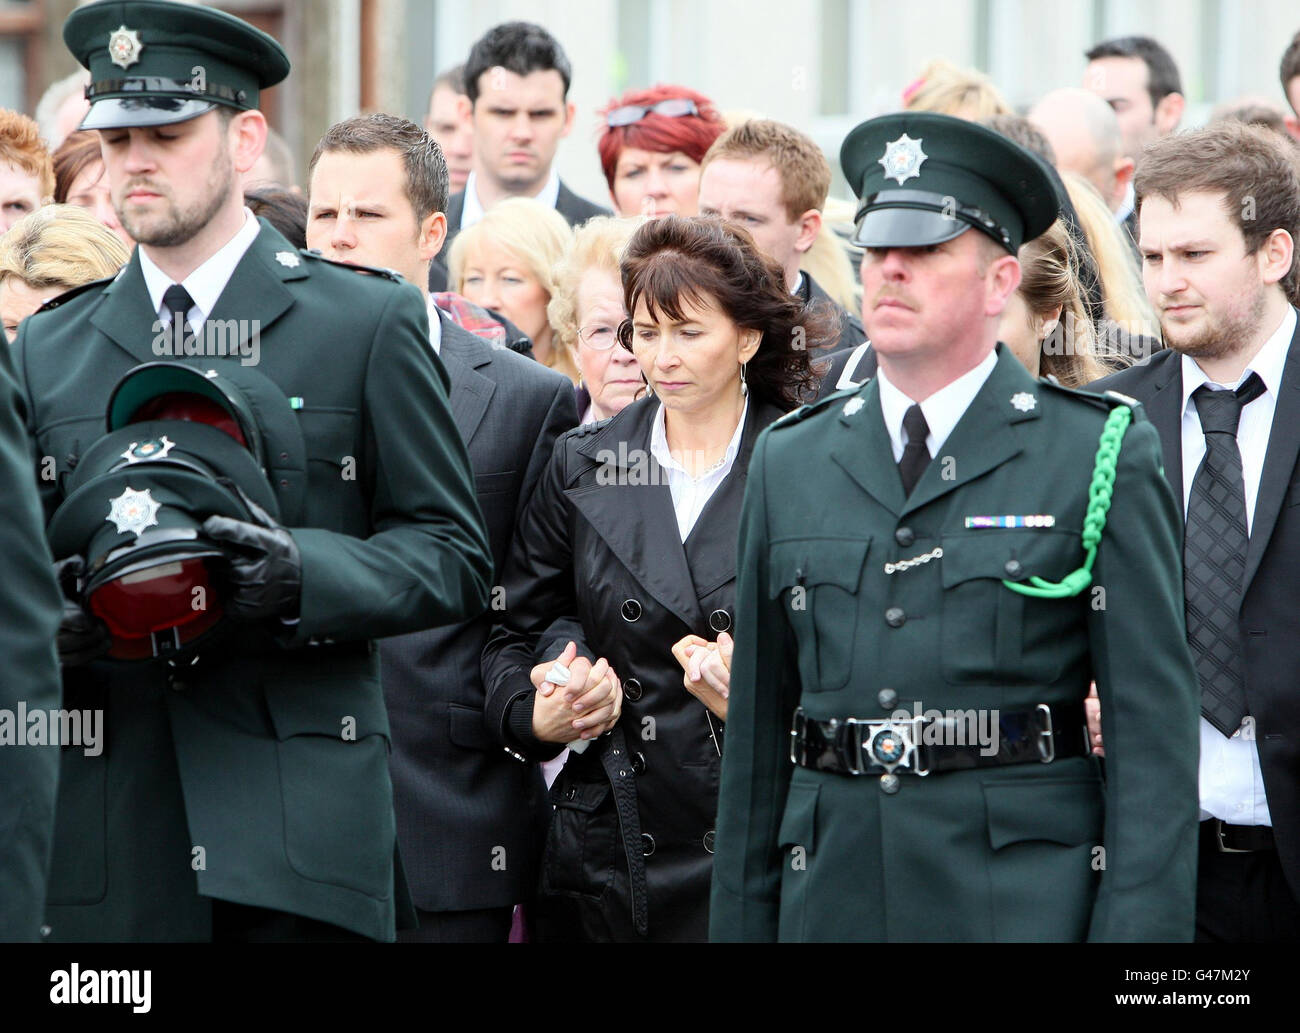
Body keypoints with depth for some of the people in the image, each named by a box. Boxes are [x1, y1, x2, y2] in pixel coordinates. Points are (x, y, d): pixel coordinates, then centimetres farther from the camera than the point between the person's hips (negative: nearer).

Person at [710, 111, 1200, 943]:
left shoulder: (1103, 456, 1)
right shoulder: (789, 462, 12)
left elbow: (1154, 723, -4)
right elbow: (759, 726, 13)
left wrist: (1138, 928, -12)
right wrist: (742, 923, 9)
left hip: (1027, 900, -3)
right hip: (833, 897, 3)